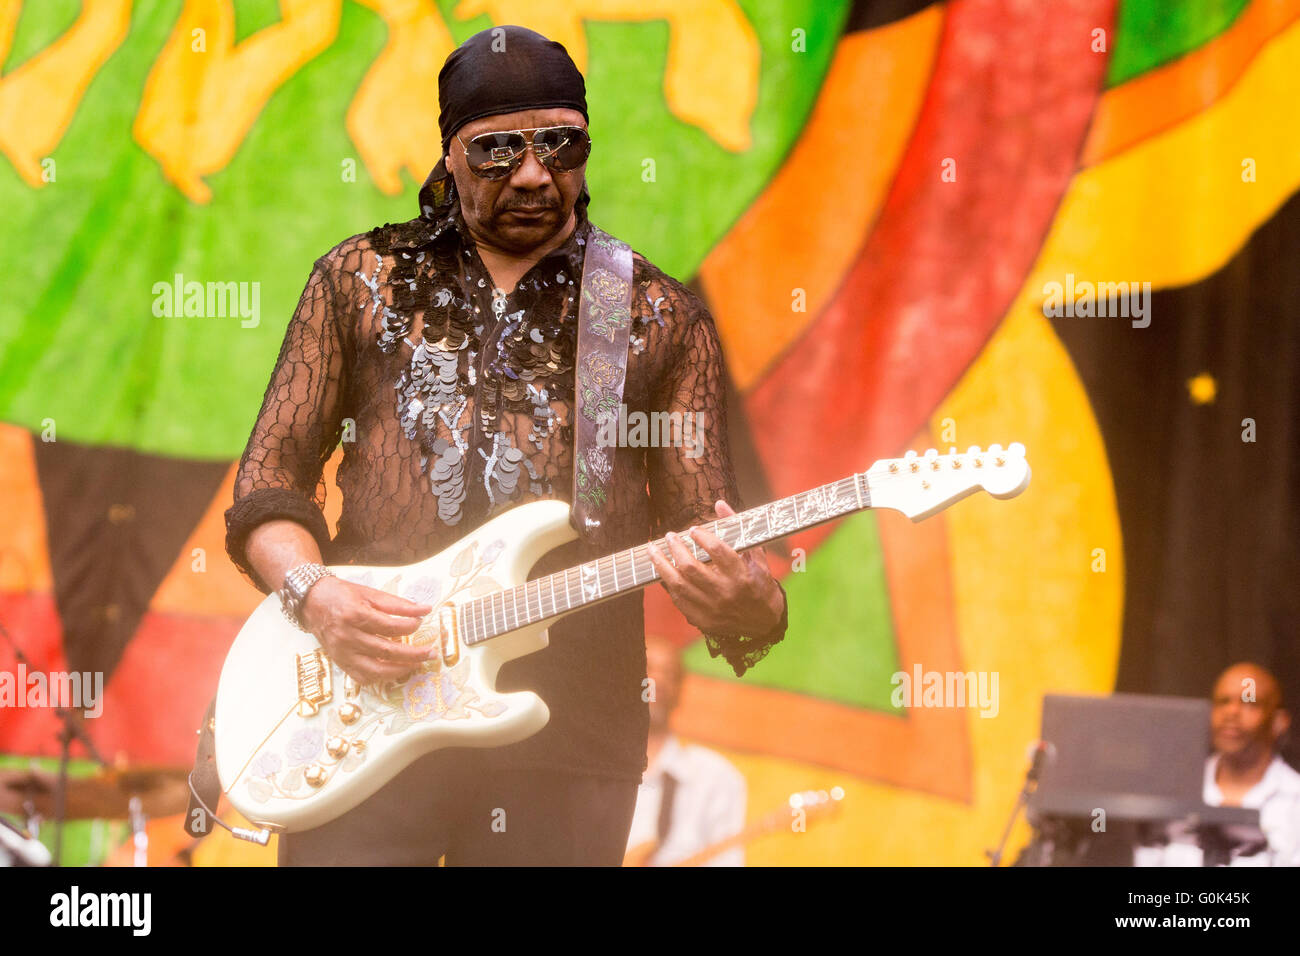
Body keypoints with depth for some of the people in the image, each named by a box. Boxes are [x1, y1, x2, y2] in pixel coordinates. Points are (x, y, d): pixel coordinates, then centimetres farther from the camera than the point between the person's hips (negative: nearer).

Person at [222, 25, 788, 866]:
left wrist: (751, 610, -20)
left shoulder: (660, 321, 8)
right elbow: (269, 479, 10)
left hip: (567, 743, 0)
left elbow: (703, 528, 4)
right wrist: (314, 594, -10)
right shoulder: (362, 280, 10)